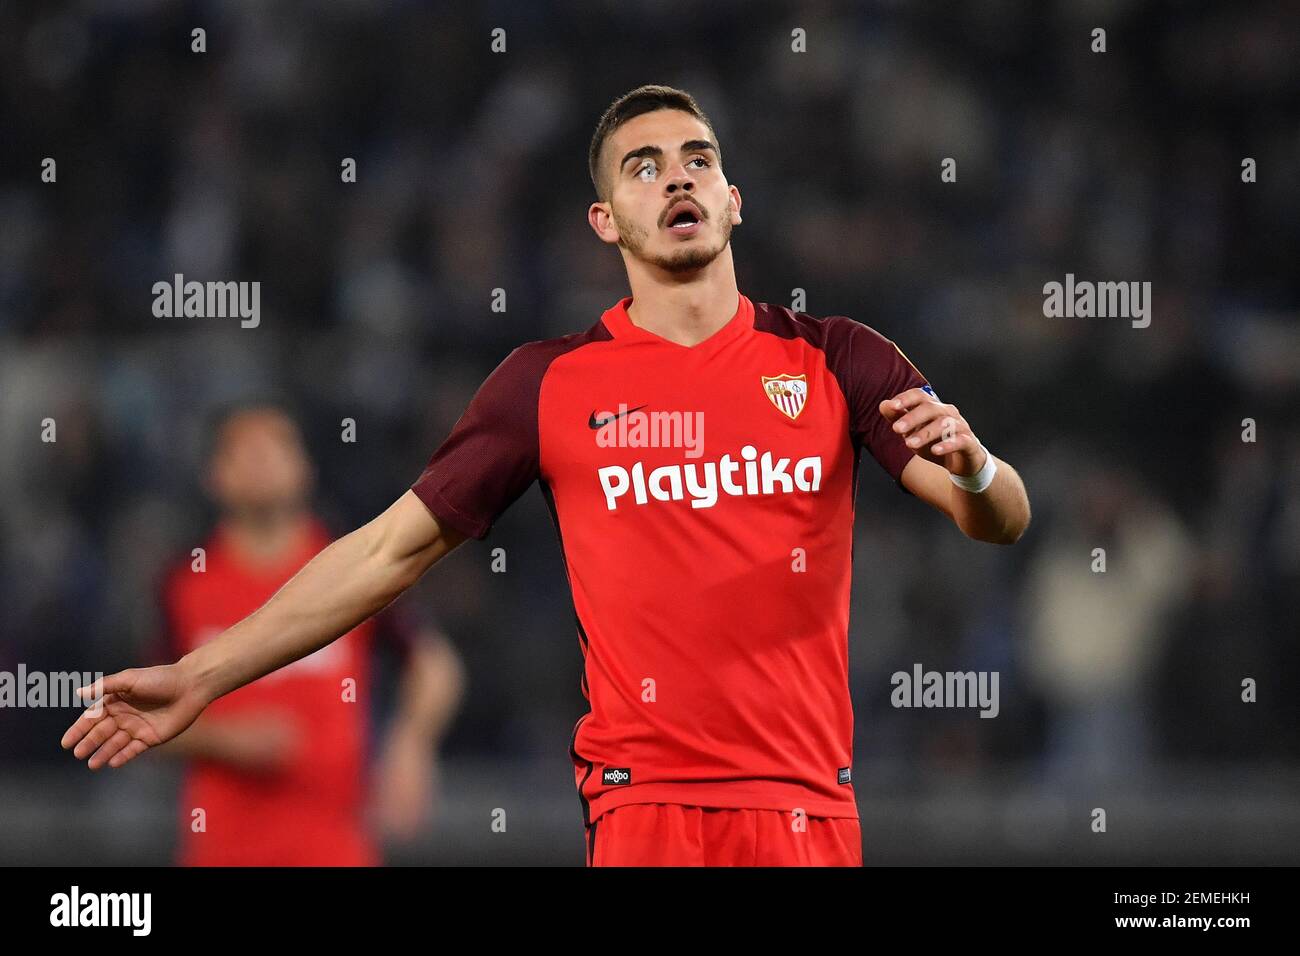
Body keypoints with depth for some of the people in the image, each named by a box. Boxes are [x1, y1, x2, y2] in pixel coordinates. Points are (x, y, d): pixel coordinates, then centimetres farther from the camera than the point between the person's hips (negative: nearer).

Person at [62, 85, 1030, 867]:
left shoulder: (835, 361, 5)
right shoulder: (551, 383, 6)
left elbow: (1003, 519, 1)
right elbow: (391, 549, 9)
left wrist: (972, 469, -24)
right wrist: (197, 679, 6)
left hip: (808, 804, 1)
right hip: (645, 799, -1)